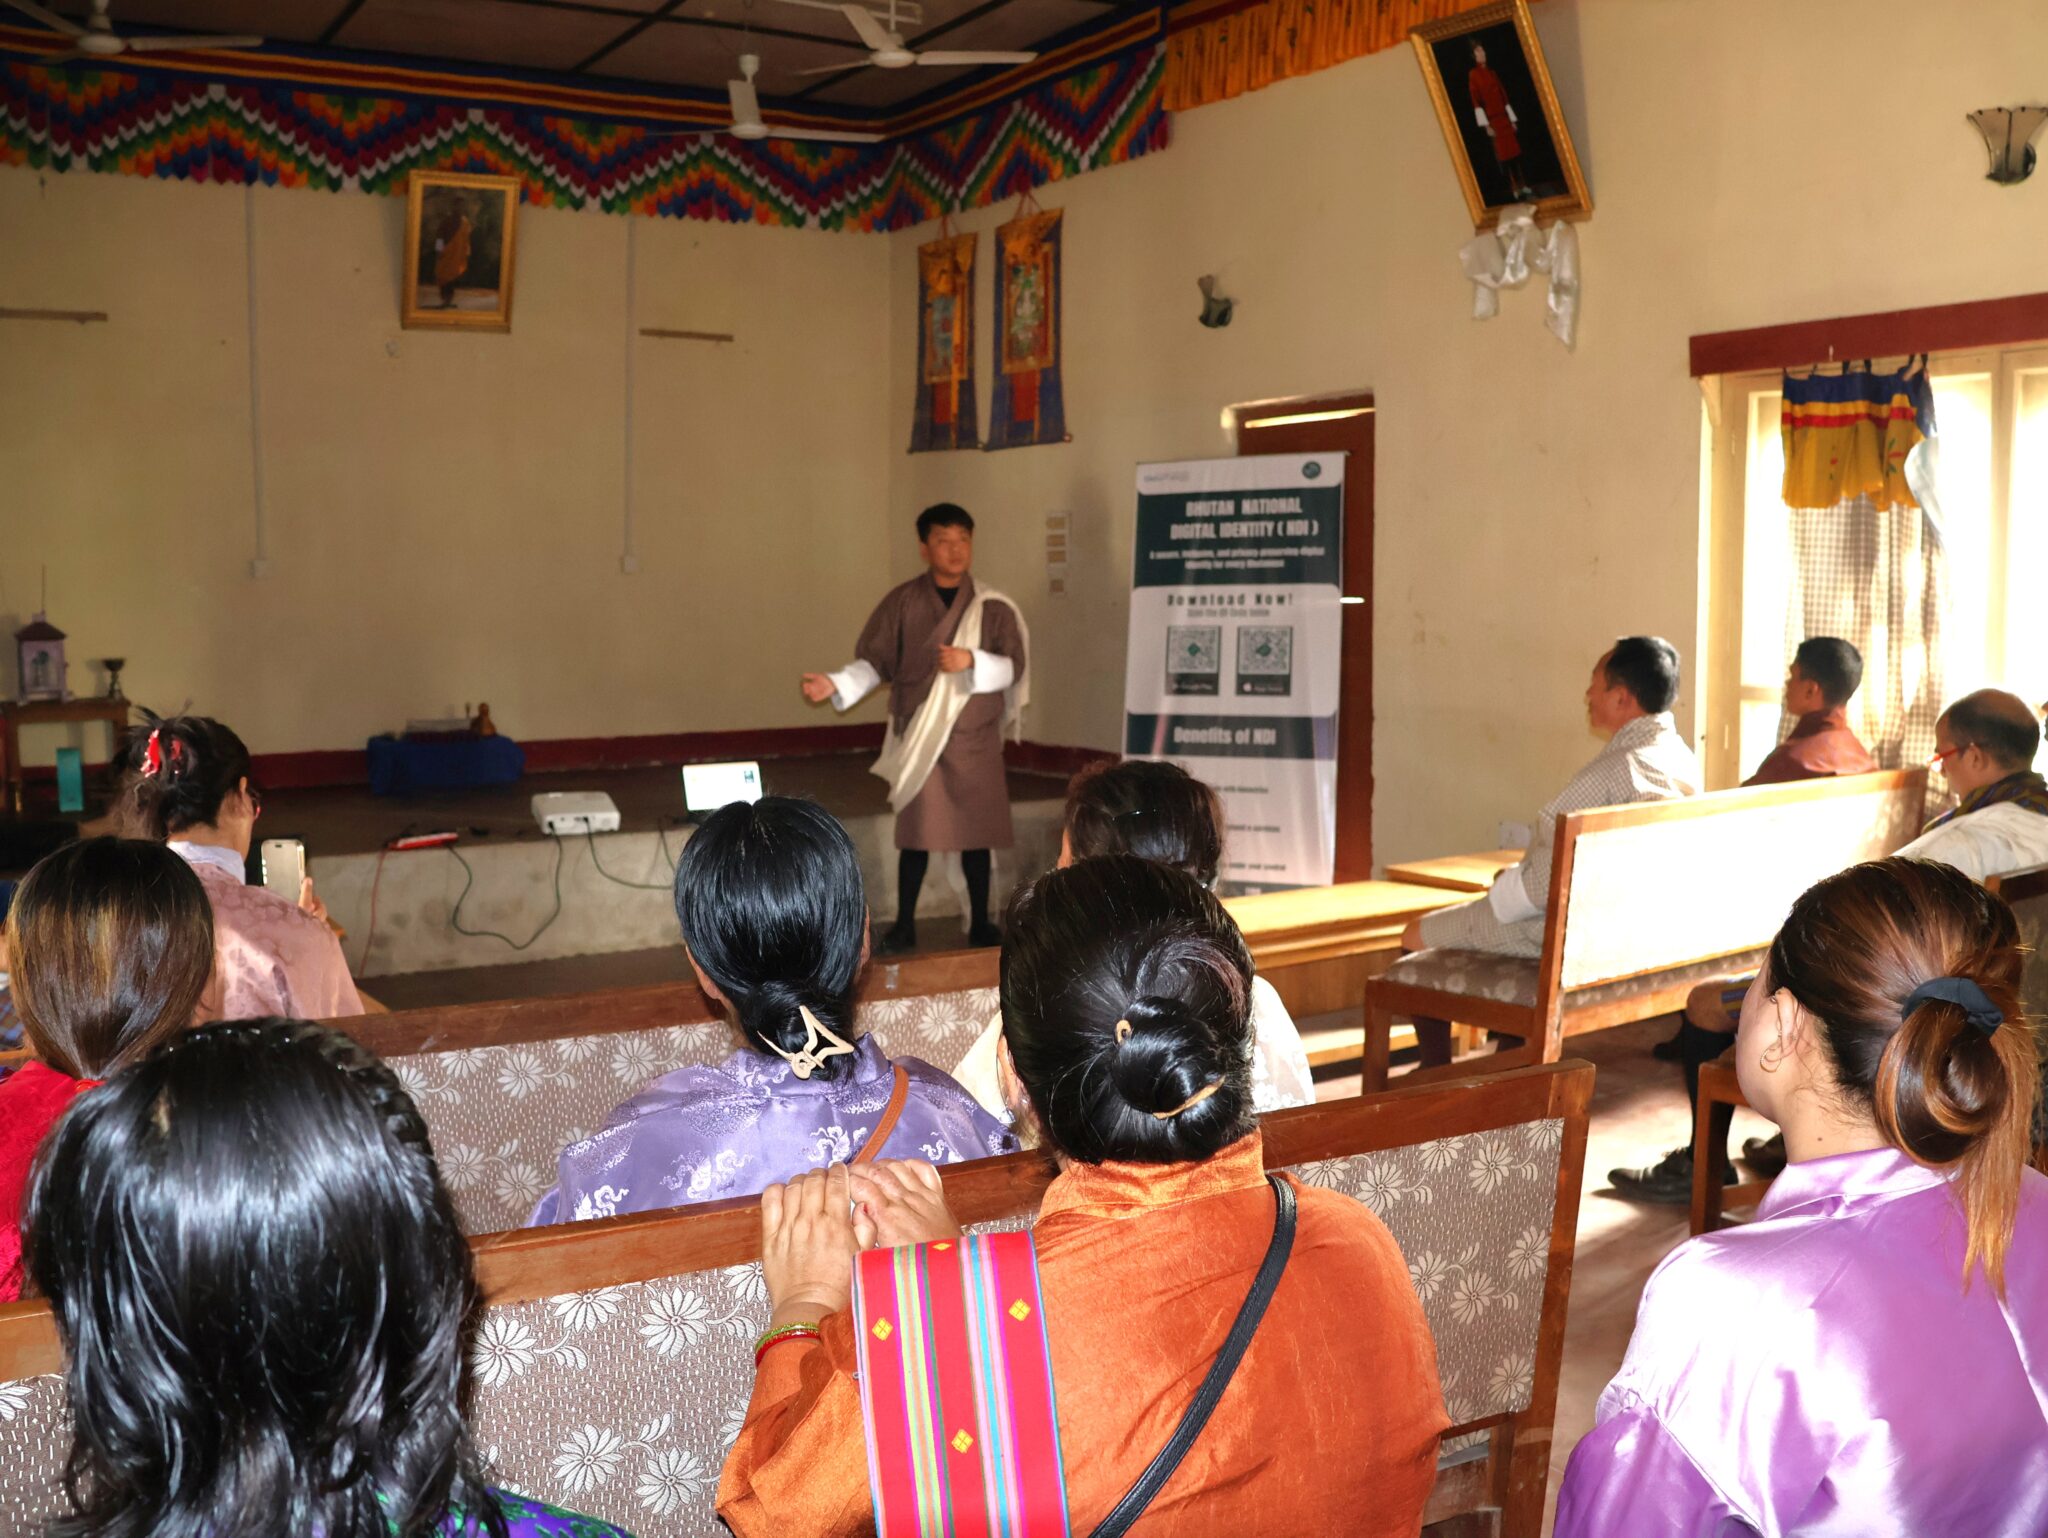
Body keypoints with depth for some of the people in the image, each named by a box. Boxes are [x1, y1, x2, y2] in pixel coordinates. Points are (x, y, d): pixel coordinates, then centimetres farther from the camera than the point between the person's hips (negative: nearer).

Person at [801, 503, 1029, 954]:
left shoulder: (993, 606, 0)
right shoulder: (903, 602, -1)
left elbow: (1012, 667, -5)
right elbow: (875, 663, -1)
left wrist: (971, 660, -23)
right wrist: (836, 684, -17)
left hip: (975, 737, 1)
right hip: (919, 736, 0)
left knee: (976, 831, 6)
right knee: (916, 833, 3)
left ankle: (980, 924, 19)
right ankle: (904, 926, 14)